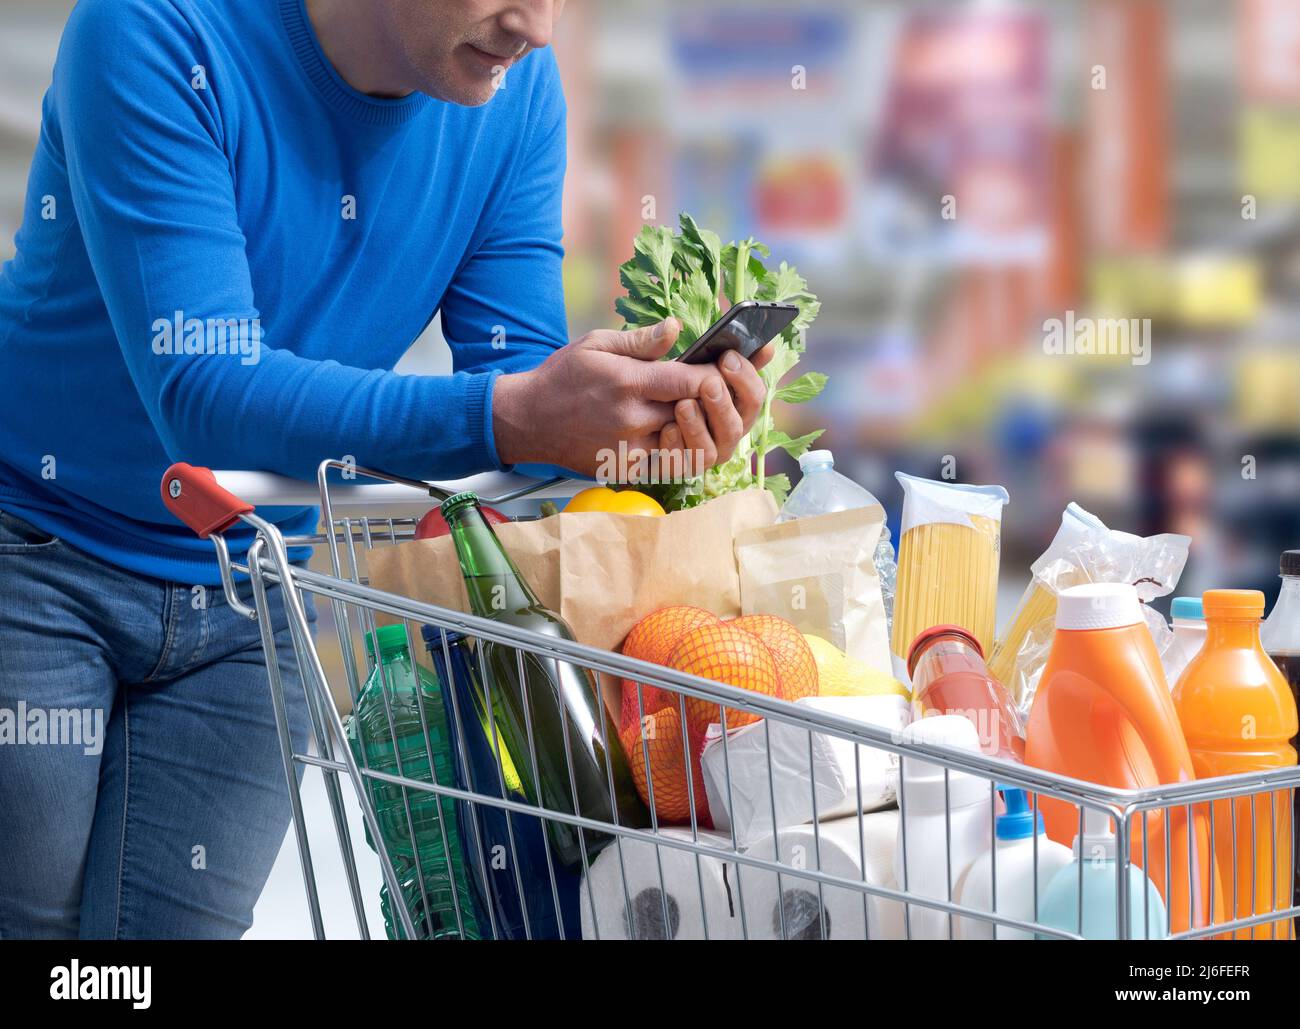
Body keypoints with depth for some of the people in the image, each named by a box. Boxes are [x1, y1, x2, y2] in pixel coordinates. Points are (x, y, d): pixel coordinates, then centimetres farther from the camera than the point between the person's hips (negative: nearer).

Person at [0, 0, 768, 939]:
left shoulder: (519, 91, -8)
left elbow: (518, 369, -9)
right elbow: (204, 394, -33)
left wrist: (635, 426, -33)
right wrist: (509, 414, -44)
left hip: (247, 599, 4)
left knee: (176, 926, 4)